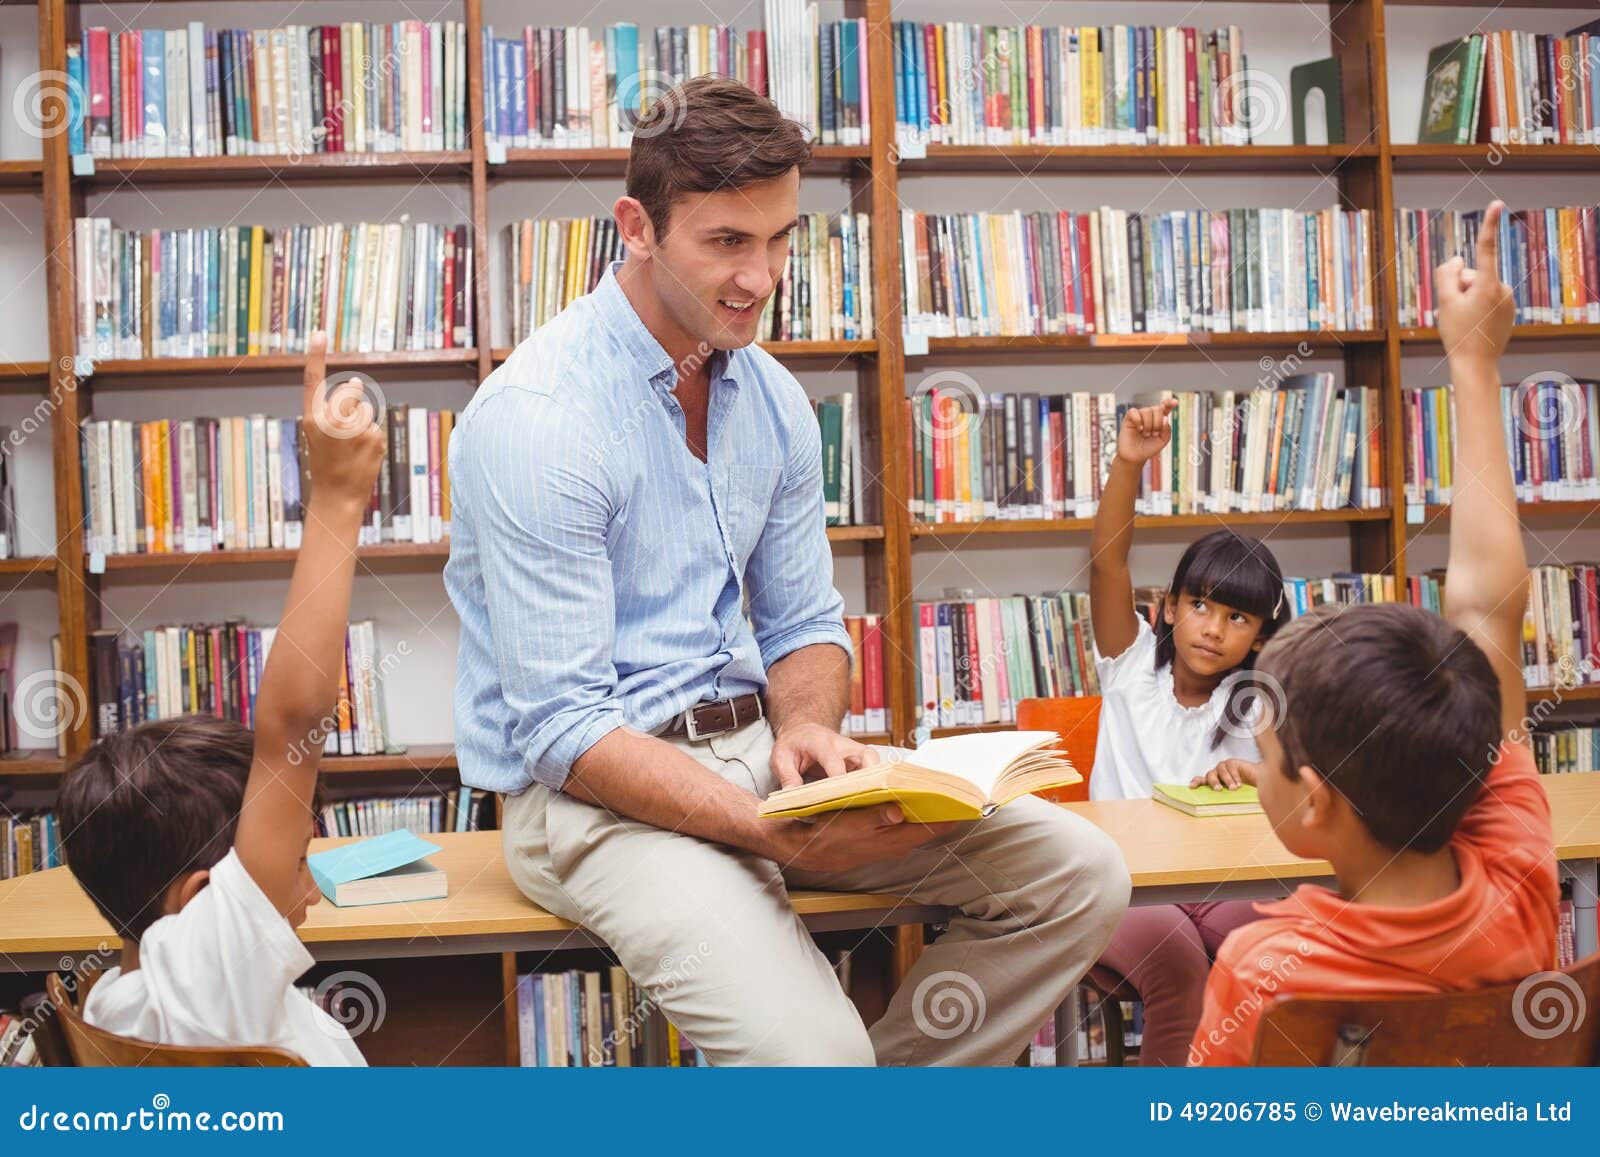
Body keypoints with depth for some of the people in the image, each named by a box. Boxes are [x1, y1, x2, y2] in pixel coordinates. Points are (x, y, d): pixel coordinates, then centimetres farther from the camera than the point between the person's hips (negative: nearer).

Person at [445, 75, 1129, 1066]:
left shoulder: (774, 400, 7)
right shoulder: (535, 420, -17)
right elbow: (562, 730, -19)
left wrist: (805, 728, -9)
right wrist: (775, 835, -27)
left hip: (750, 749, 7)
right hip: (594, 792, -7)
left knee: (1079, 873, -4)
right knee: (811, 1049, -30)